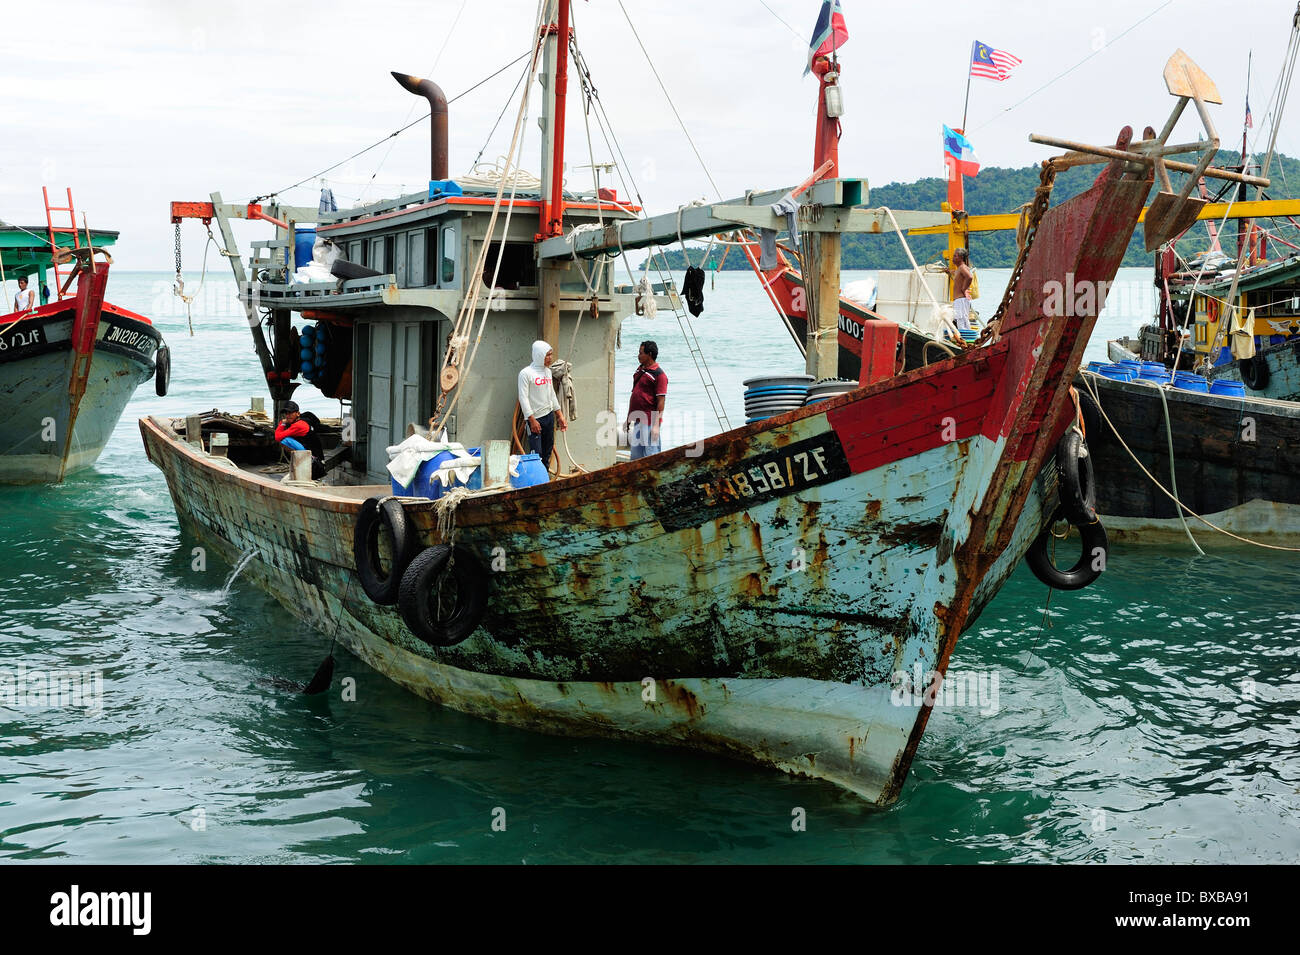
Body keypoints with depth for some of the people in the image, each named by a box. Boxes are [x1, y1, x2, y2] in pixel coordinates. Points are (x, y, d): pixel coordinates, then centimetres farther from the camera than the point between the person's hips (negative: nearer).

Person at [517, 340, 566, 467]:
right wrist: (532, 420, -18)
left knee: (547, 451, 10)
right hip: (535, 418, -7)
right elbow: (523, 398, -14)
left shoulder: (547, 371, 12)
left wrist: (560, 416, 16)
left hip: (549, 415, 7)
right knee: (536, 454, -11)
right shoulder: (526, 373, -11)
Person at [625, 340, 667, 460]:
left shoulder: (659, 374, -10)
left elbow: (661, 402, -14)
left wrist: (656, 425, -19)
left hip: (649, 422, -8)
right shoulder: (639, 371, 16)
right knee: (635, 457, 11)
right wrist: (628, 419, 21)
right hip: (636, 421, 9)